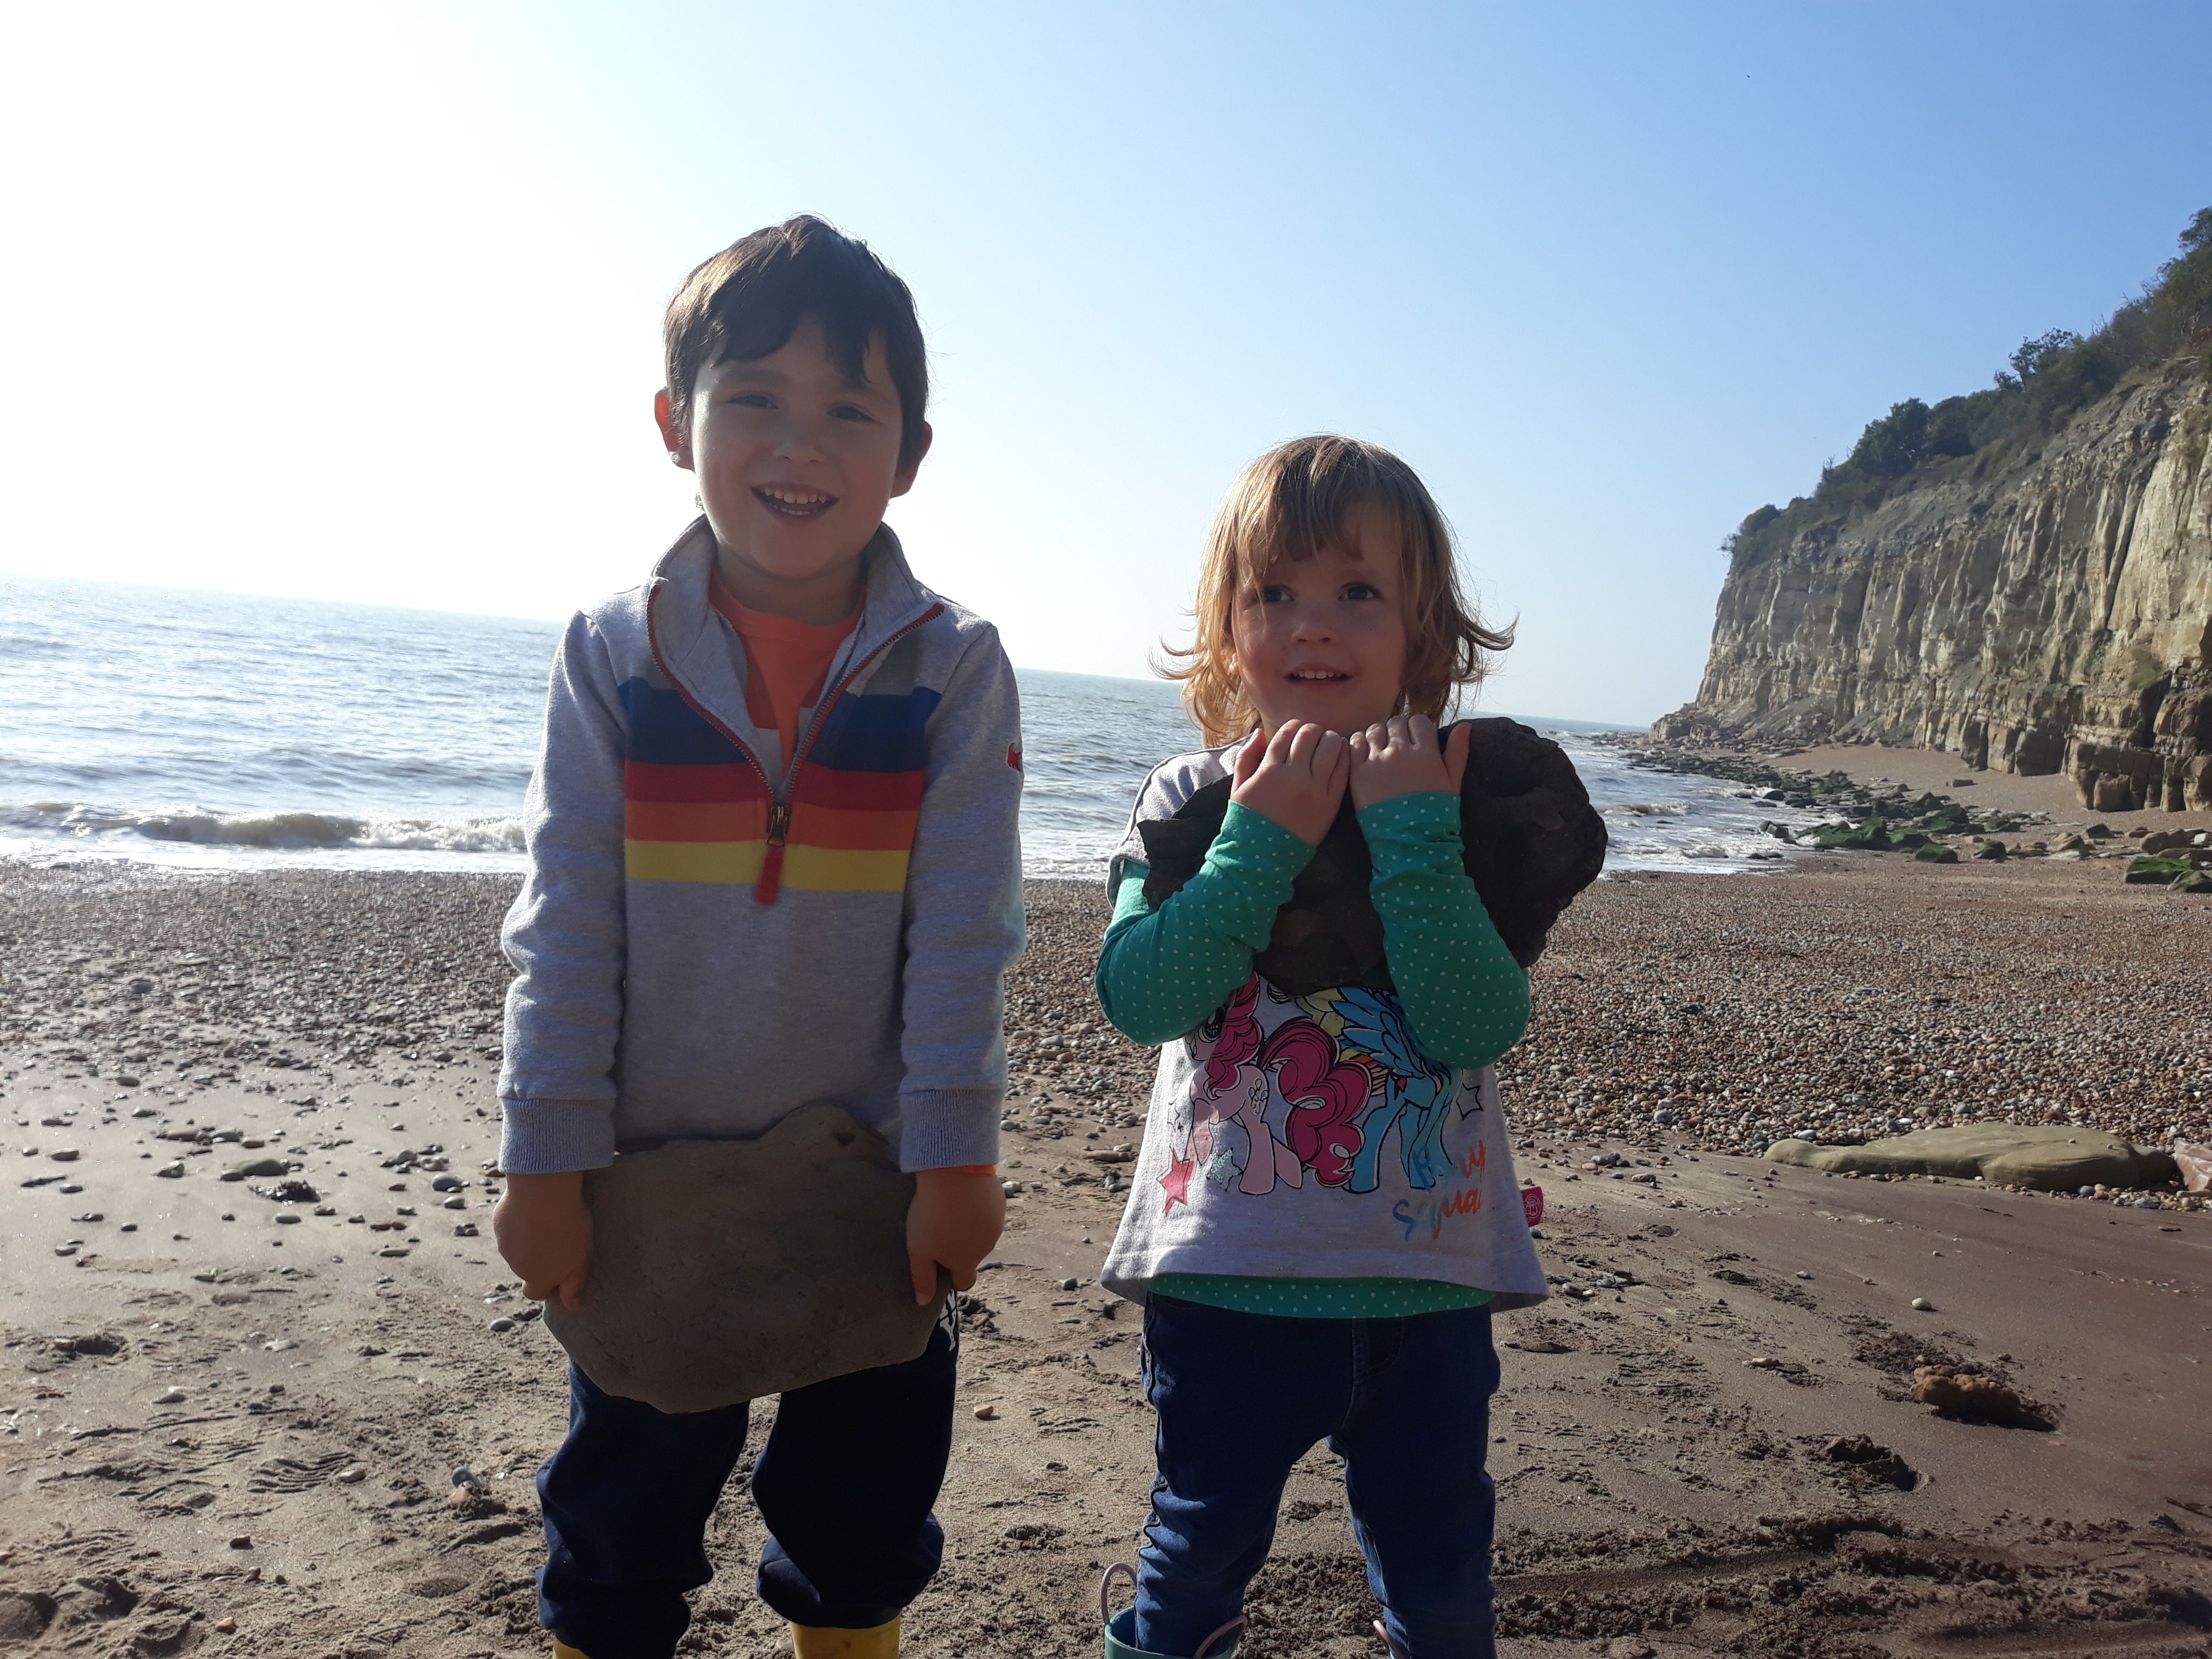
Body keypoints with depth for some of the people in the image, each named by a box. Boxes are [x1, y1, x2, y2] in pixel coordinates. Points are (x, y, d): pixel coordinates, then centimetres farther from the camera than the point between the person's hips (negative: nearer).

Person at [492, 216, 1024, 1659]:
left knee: (866, 1509, 18)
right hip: (655, 1172, 1)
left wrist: (955, 1161, -10)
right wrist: (548, 1161, -5)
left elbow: (962, 933, -10)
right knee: (623, 1507, 19)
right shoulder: (615, 656, -6)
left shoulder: (954, 667, -9)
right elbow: (566, 925, -5)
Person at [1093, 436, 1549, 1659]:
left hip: (1428, 1281, 1)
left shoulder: (1465, 802, -6)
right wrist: (1263, 844, -23)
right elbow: (1139, 996, -19)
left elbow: (1477, 1028, -18)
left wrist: (1414, 834, -25)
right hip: (1227, 1278, 0)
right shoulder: (1191, 802, -5)